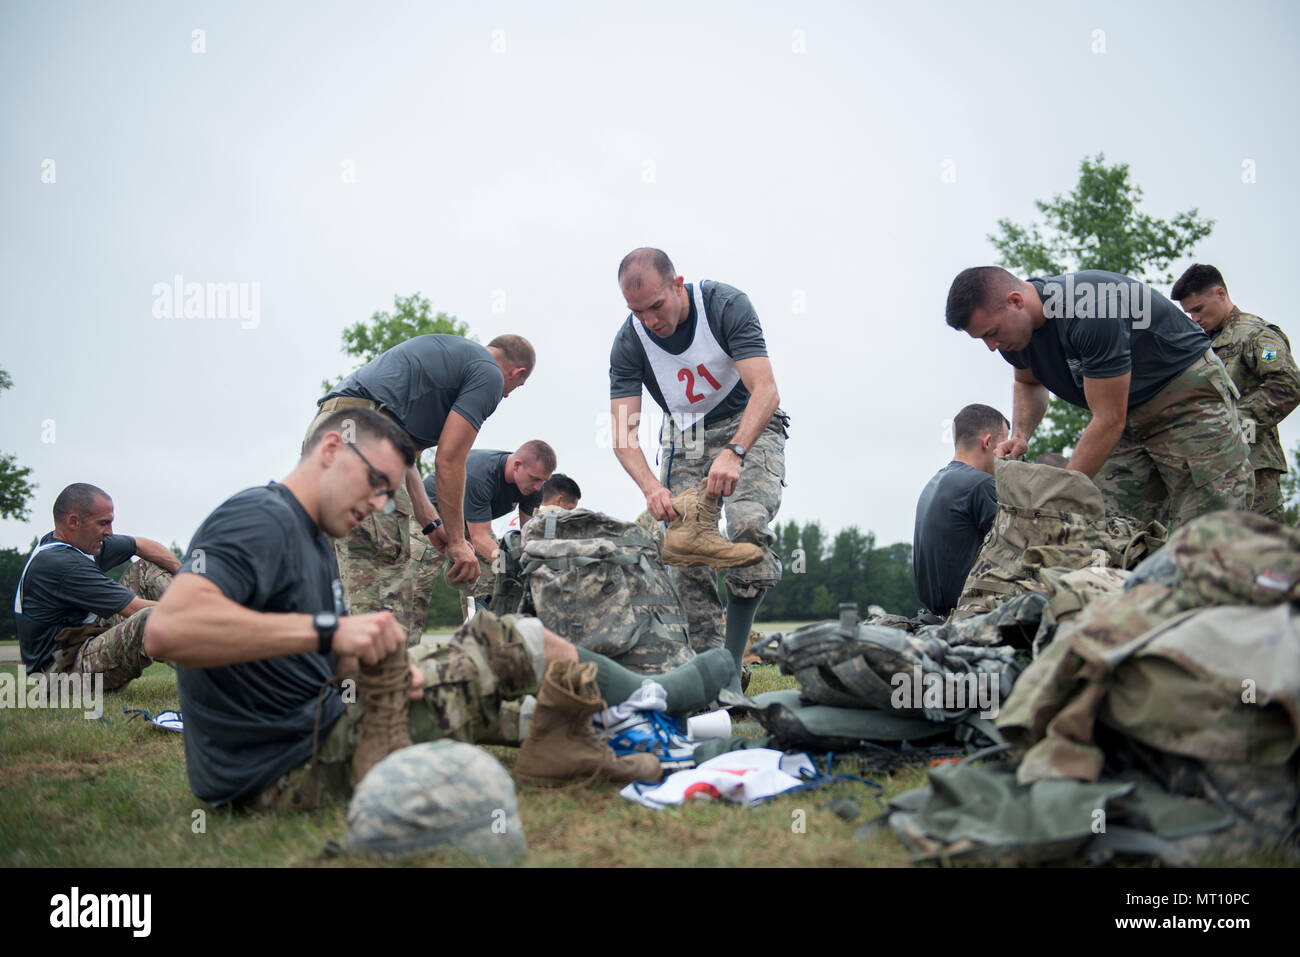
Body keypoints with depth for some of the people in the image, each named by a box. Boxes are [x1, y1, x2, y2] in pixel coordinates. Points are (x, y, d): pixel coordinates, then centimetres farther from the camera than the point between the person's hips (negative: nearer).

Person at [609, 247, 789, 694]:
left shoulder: (726, 305, -23)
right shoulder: (629, 342, -14)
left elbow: (765, 392, -30)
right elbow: (623, 433, -17)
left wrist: (733, 453, -47)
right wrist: (651, 486, -36)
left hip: (748, 426, -3)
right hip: (685, 439, 4)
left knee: (749, 525, -27)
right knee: (686, 558, -11)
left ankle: (732, 661, -22)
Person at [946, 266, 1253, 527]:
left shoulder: (1090, 311, -32)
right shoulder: (1013, 328, -6)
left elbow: (1110, 421, -29)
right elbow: (1028, 383, 18)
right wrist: (1020, 435, -4)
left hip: (1187, 390, -7)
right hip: (1130, 413, 8)